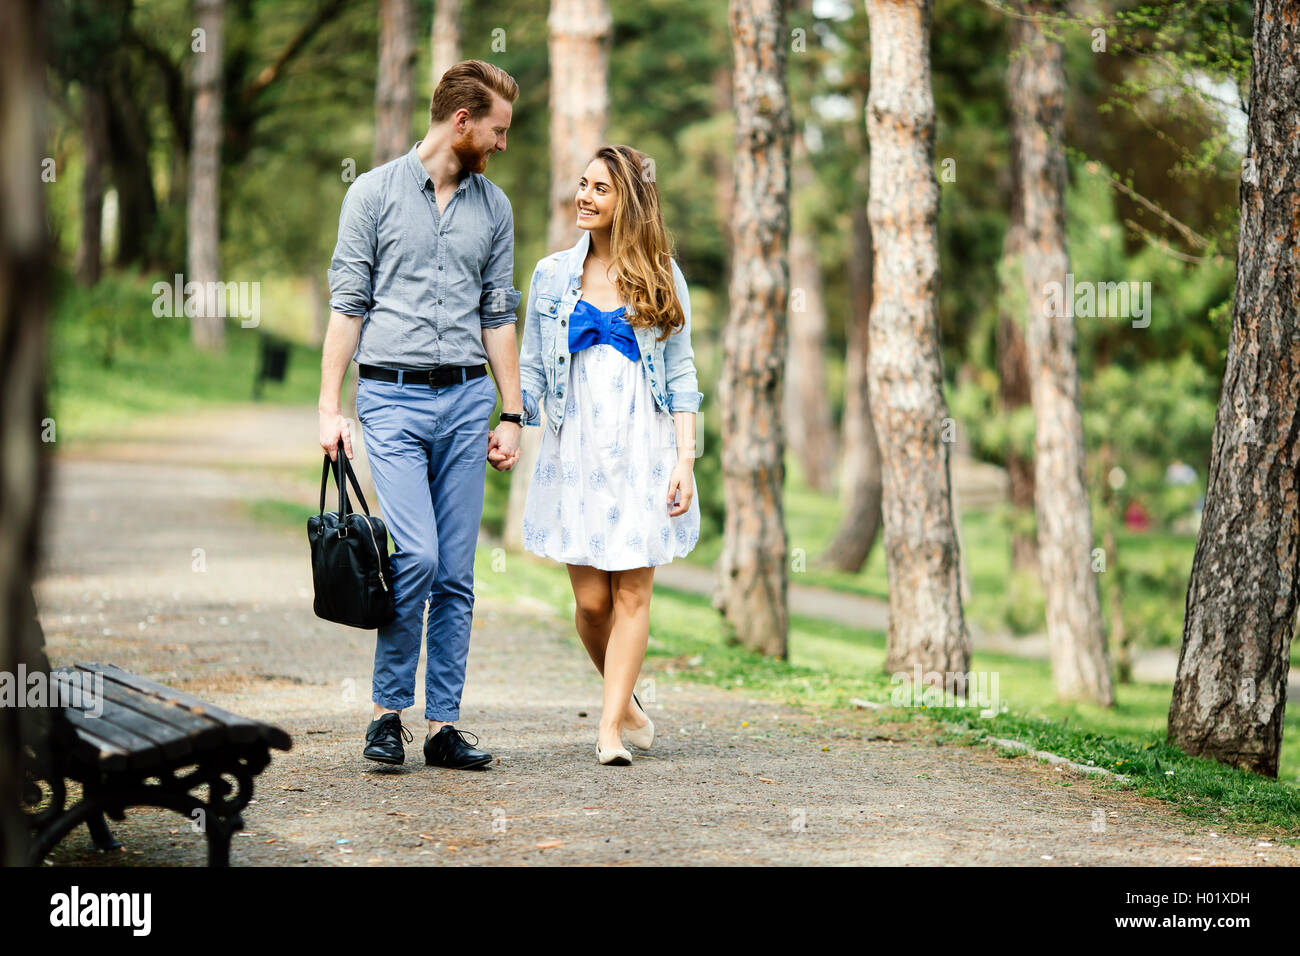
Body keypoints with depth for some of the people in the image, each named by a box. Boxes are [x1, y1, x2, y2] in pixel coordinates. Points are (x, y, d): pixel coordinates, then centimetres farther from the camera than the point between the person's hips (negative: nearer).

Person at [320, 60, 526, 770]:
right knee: (416, 556, -16)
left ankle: (443, 724, 8)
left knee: (456, 573, 2)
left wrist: (511, 414, 9)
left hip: (466, 399, 4)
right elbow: (347, 304, 0)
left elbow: (498, 315, 15)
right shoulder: (374, 192, 1)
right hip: (393, 397, -4)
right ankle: (388, 707, 1)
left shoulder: (494, 207, 12)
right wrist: (330, 407, -5)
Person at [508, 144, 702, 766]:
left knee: (632, 591, -5)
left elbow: (681, 375, 5)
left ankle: (610, 727, -2)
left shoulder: (661, 277, 5)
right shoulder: (553, 276, 9)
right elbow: (531, 368, 12)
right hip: (576, 451, 1)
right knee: (591, 598, -1)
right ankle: (624, 698, 24)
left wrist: (685, 461, -3)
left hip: (644, 451, -1)